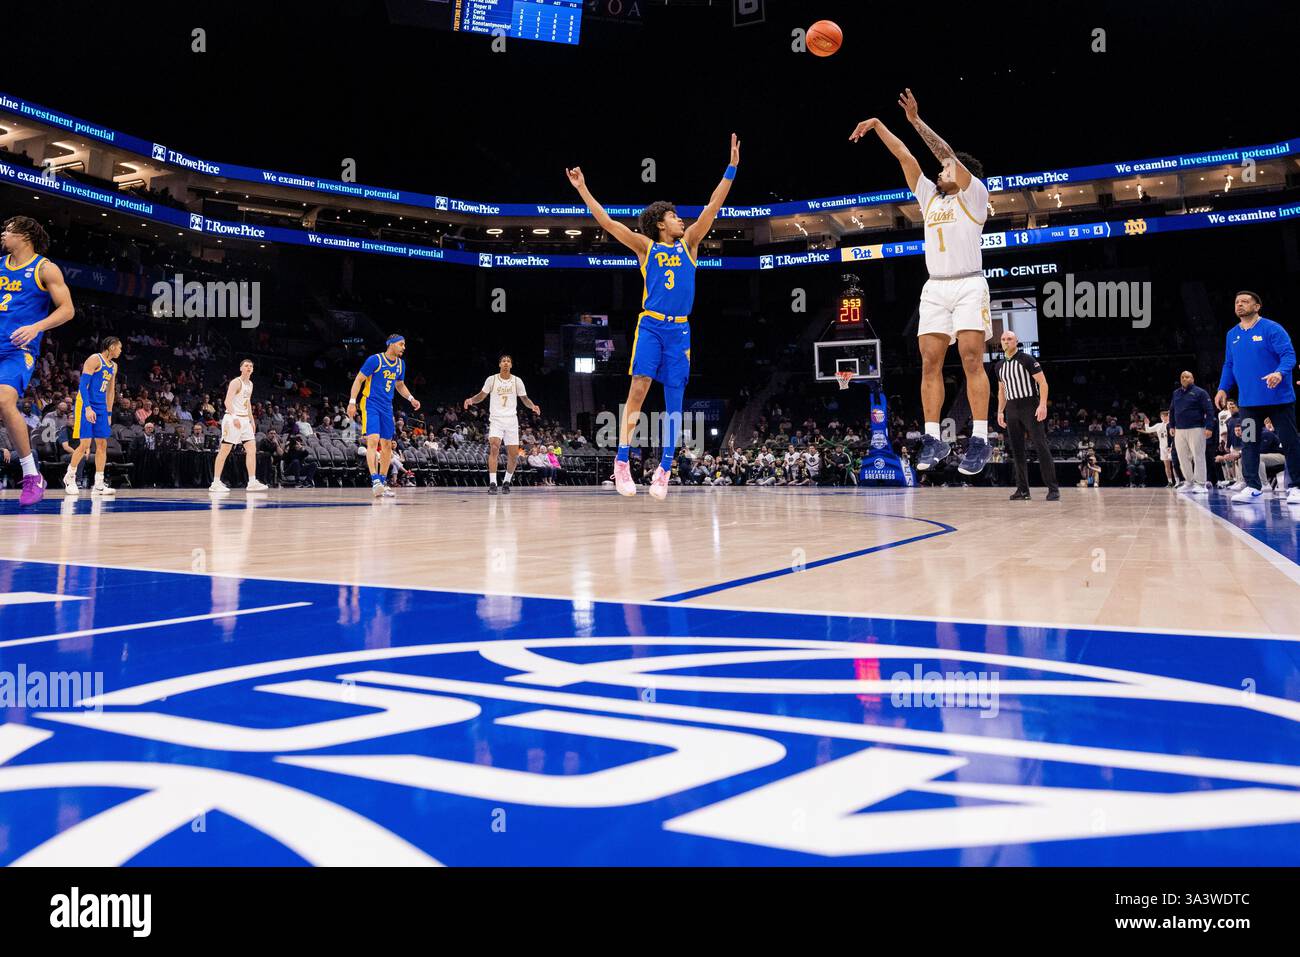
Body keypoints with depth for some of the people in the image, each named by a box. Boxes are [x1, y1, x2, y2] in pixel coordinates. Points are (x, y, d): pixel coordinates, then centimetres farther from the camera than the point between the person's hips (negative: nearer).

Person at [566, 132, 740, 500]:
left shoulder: (688, 243, 13)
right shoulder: (645, 246, 6)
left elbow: (713, 207, 7)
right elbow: (607, 222, 1)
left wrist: (732, 167, 2)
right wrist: (582, 189, -3)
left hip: (680, 329, 3)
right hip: (650, 325, -3)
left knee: (674, 400, 0)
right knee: (638, 387, -15)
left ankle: (664, 470, 2)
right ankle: (622, 461, -12)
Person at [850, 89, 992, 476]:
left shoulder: (974, 195, 3)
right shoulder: (930, 196, 19)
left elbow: (949, 155, -8)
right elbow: (905, 157, 15)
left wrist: (916, 120, -9)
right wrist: (878, 125, 11)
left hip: (969, 286, -5)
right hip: (935, 288, 6)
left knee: (972, 360, -13)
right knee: (930, 362, -3)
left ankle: (980, 440, -14)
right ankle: (933, 439, -2)